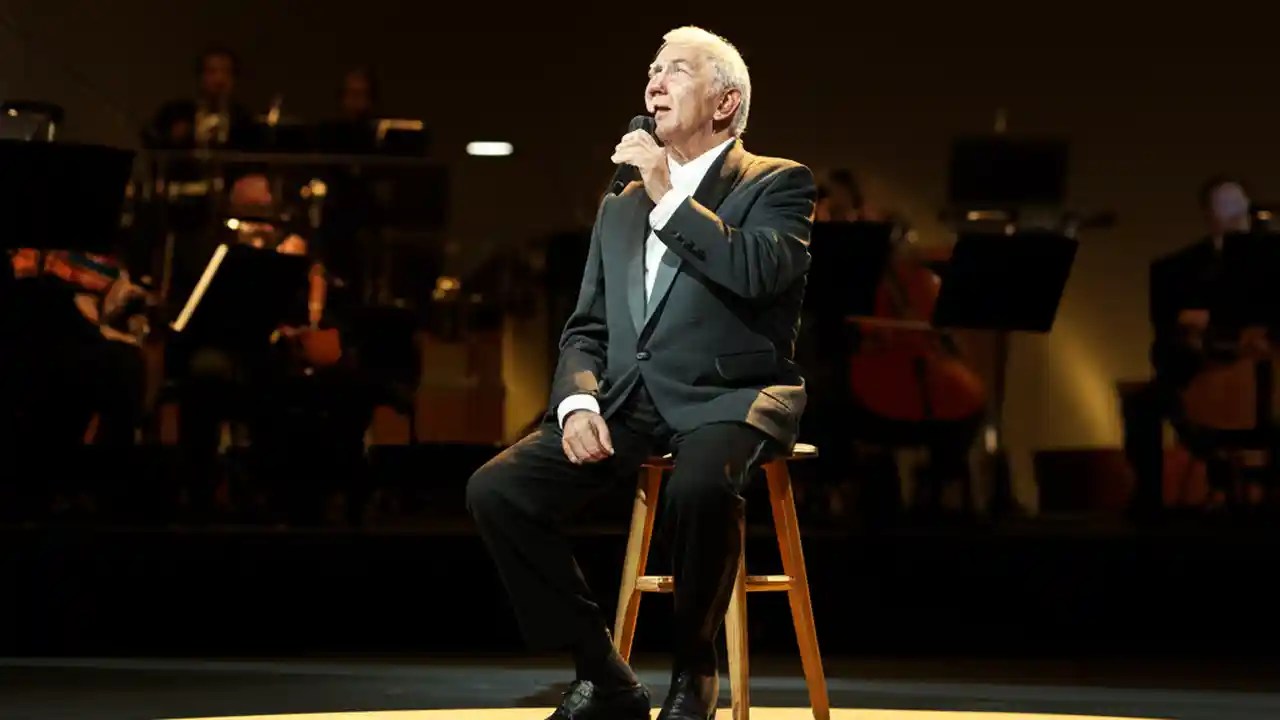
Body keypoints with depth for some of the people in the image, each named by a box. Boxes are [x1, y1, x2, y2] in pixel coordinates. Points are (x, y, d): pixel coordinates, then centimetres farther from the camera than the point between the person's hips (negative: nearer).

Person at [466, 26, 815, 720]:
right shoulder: (619, 206, 22)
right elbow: (586, 329, 18)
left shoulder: (778, 183, 5)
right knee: (494, 489, -18)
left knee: (698, 486, -39)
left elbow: (760, 273, -16)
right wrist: (579, 402, -3)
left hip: (724, 396, -5)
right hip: (628, 400, 6)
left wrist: (669, 197, -10)